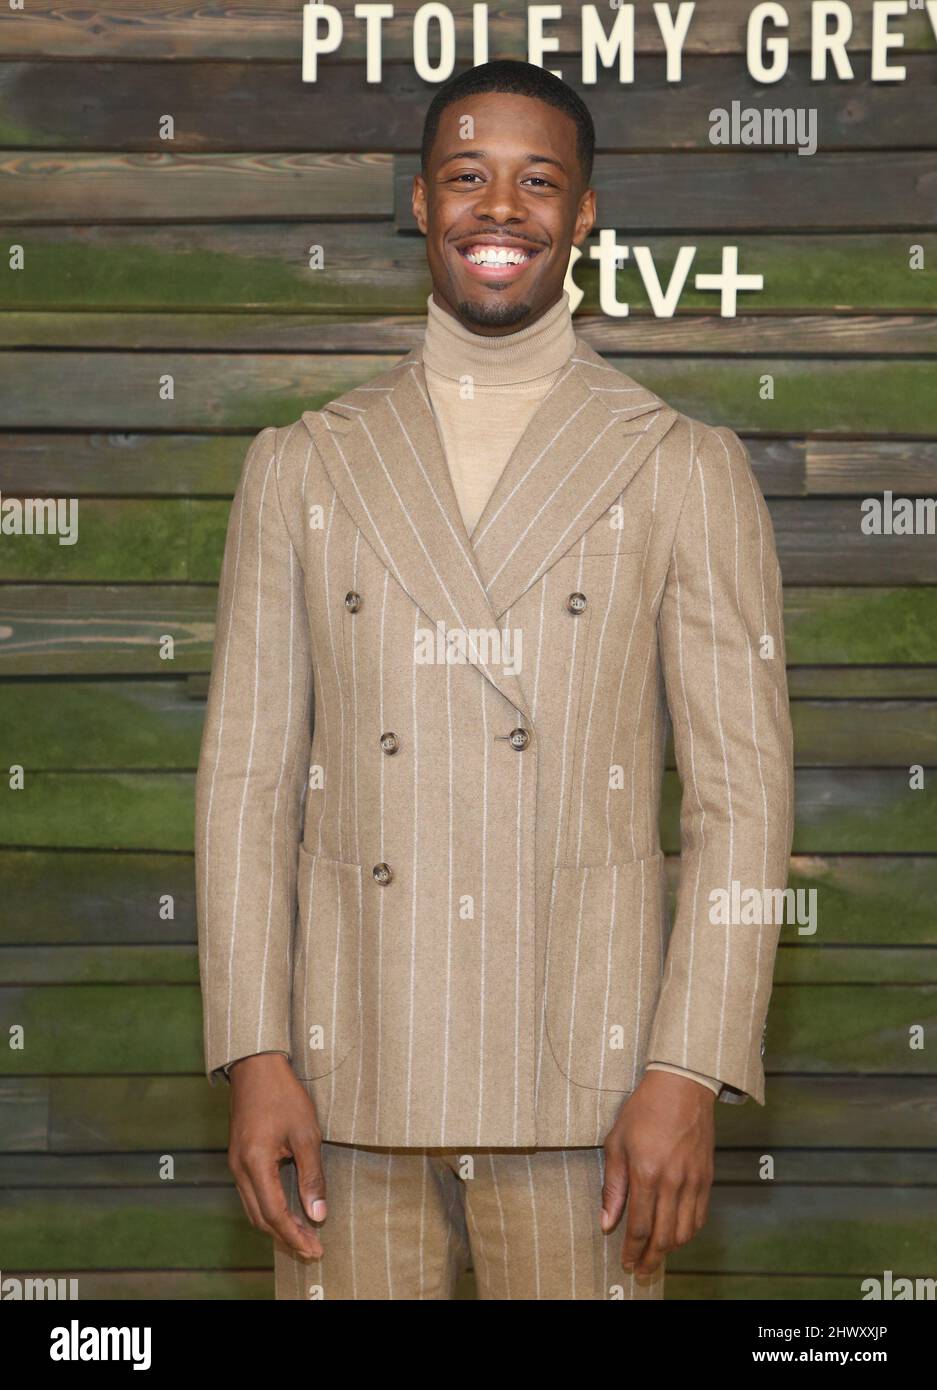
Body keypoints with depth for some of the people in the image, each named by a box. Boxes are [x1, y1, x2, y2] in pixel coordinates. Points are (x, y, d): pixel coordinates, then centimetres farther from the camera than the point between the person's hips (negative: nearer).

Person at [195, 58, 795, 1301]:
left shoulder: (684, 469, 4)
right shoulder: (302, 467, 10)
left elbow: (743, 788, 0)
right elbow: (247, 773, 7)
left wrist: (688, 1073, -9)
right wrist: (253, 1056, -2)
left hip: (581, 1081, -1)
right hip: (349, 1078, 2)